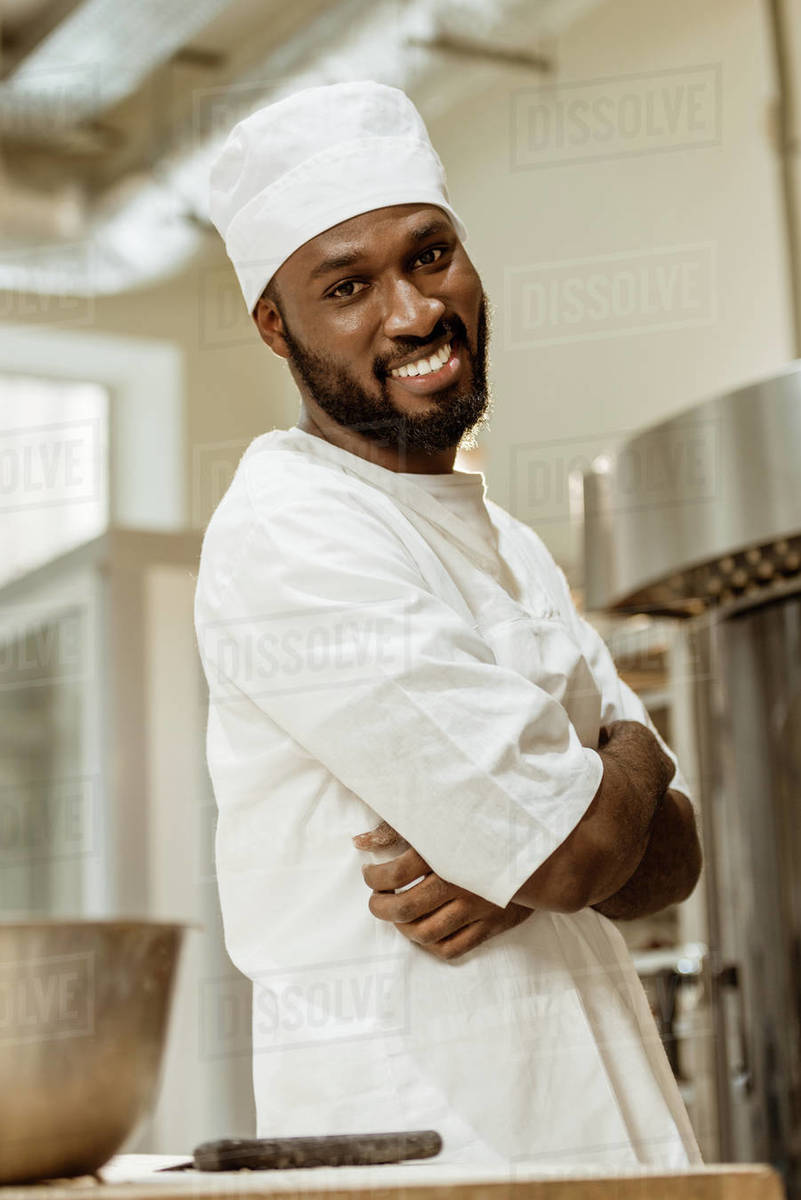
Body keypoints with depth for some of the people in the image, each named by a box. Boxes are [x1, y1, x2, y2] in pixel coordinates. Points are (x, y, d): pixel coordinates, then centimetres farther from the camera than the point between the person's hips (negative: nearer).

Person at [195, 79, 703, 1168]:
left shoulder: (507, 547, 13)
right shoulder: (288, 533, -16)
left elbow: (671, 854, 8)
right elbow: (574, 845, -20)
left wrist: (524, 859, -12)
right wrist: (631, 752, 1)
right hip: (412, 1141, -7)